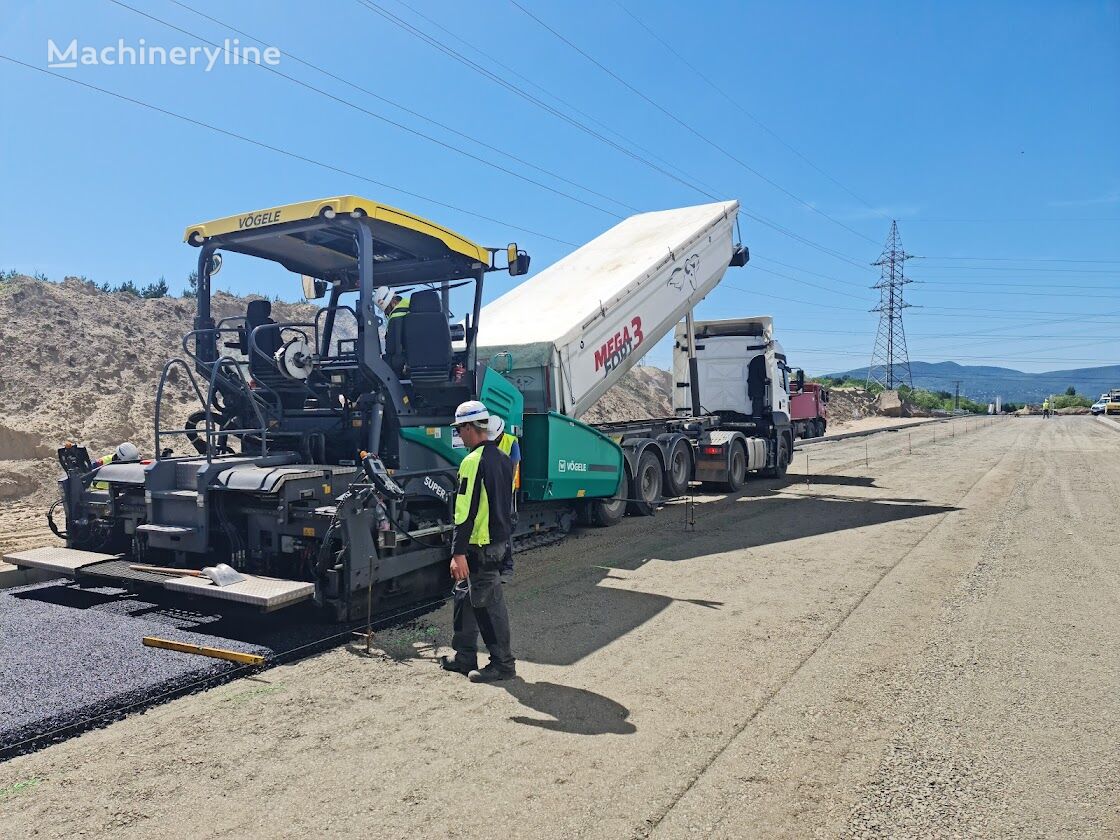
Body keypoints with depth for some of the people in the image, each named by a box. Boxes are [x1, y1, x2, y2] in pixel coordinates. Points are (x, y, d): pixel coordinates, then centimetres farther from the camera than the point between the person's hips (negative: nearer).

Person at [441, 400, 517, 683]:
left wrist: (459, 553, -21)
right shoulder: (503, 458, 11)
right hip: (499, 540, 10)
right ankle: (465, 656, 27)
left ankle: (502, 663, 9)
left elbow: (466, 512, -22)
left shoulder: (473, 461, -18)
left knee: (488, 602, -1)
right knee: (465, 596, 19)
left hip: (480, 546, -10)